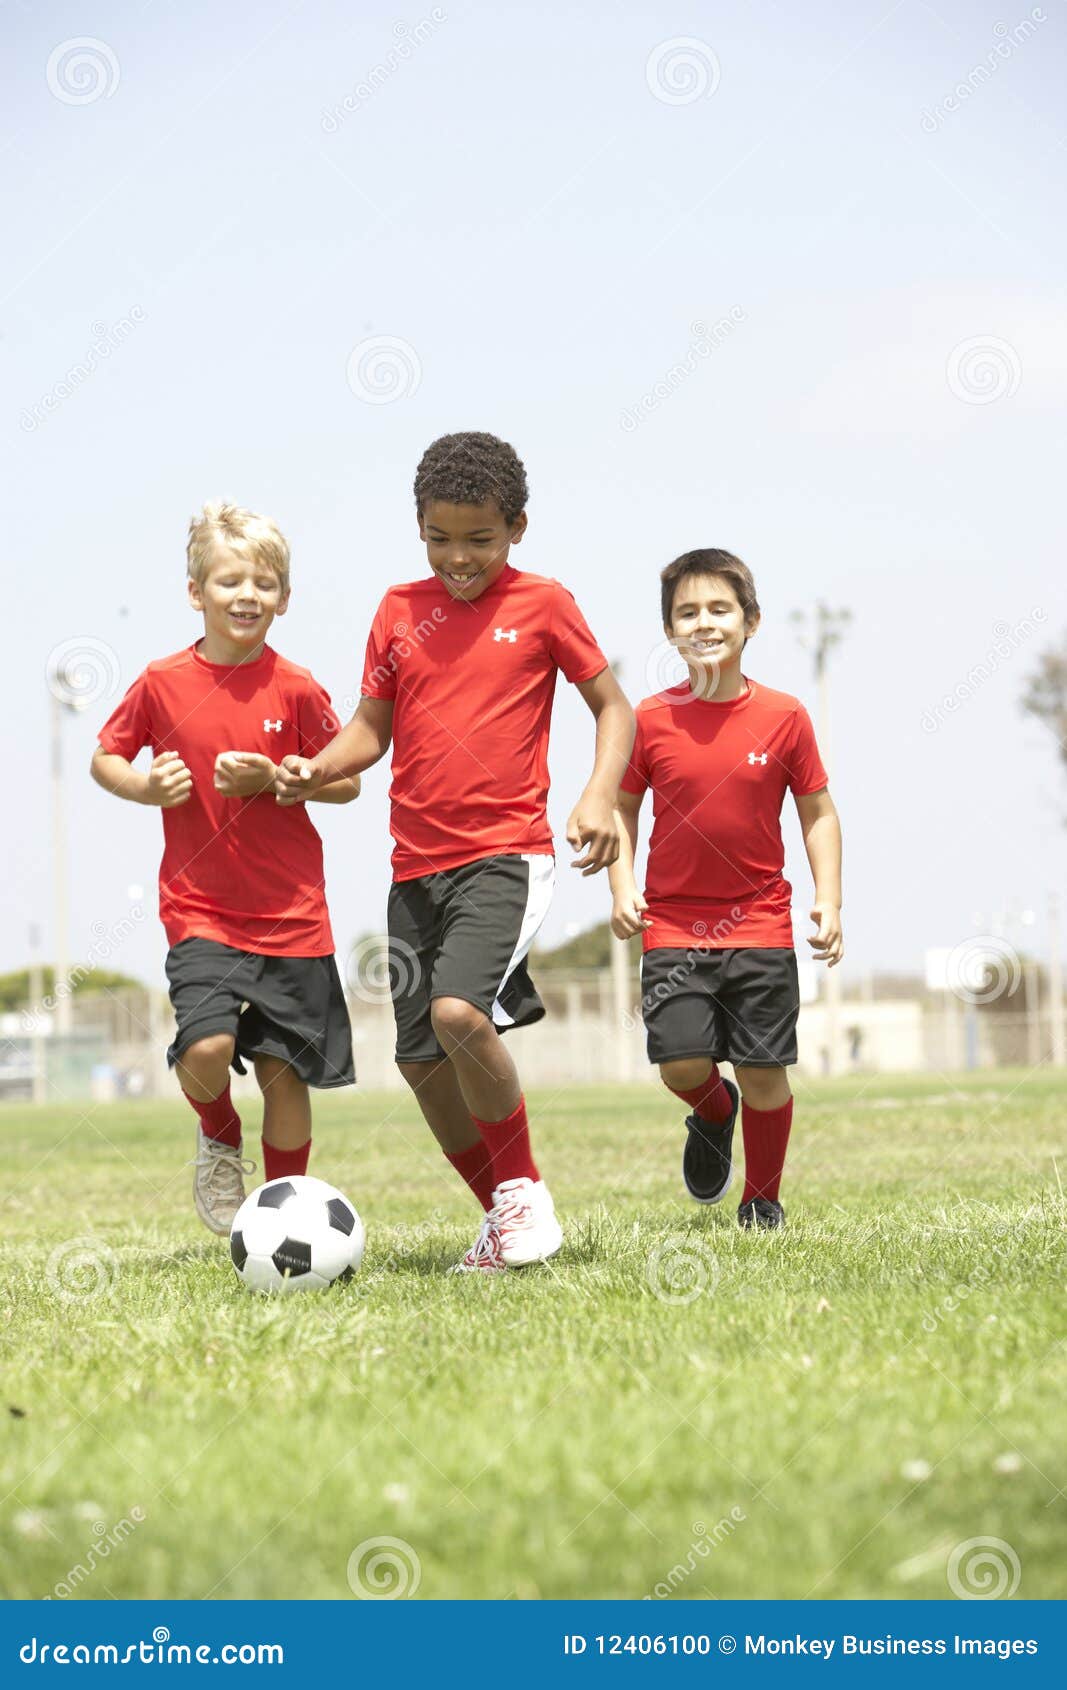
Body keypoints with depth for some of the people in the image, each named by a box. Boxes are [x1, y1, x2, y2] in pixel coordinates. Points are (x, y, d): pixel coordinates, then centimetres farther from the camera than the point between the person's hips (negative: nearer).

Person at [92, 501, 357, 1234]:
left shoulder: (296, 688, -4)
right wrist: (144, 786, -10)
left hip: (292, 913, 1)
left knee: (285, 1068, 3)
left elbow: (346, 782, 2)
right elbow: (105, 757, 11)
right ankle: (219, 1142, 15)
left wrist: (272, 779, -14)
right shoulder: (162, 683, -2)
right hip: (200, 908, 0)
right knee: (206, 1048, -19)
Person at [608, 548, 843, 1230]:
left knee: (763, 1070, 1)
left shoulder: (783, 717, -3)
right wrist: (623, 887, -4)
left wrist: (829, 899, -4)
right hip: (673, 924, 0)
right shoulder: (652, 720, -2)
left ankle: (763, 1199, 22)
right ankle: (714, 1114, 25)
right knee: (682, 1063, -11)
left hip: (760, 924, 0)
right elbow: (623, 807, 9)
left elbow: (818, 812, 5)